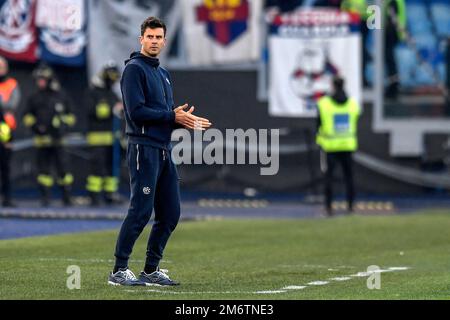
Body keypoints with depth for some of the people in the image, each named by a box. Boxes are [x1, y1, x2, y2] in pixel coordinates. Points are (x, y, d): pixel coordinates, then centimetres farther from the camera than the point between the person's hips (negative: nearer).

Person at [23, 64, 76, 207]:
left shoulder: (61, 96, 9)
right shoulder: (34, 98, 9)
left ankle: (67, 197, 4)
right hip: (42, 140, 1)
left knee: (62, 167, -4)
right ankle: (45, 196, 5)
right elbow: (27, 116, 11)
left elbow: (70, 116, 16)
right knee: (44, 168, 0)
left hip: (58, 139, -1)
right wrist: (35, 125, -6)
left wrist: (64, 124, -2)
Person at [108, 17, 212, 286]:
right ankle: (119, 270, -5)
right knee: (141, 211, -11)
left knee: (170, 214, 7)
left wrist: (186, 121, 5)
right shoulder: (135, 69, -7)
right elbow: (136, 111, -17)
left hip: (164, 150, 9)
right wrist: (173, 116, -13)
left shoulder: (164, 74, 21)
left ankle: (152, 270, 15)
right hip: (144, 149, -9)